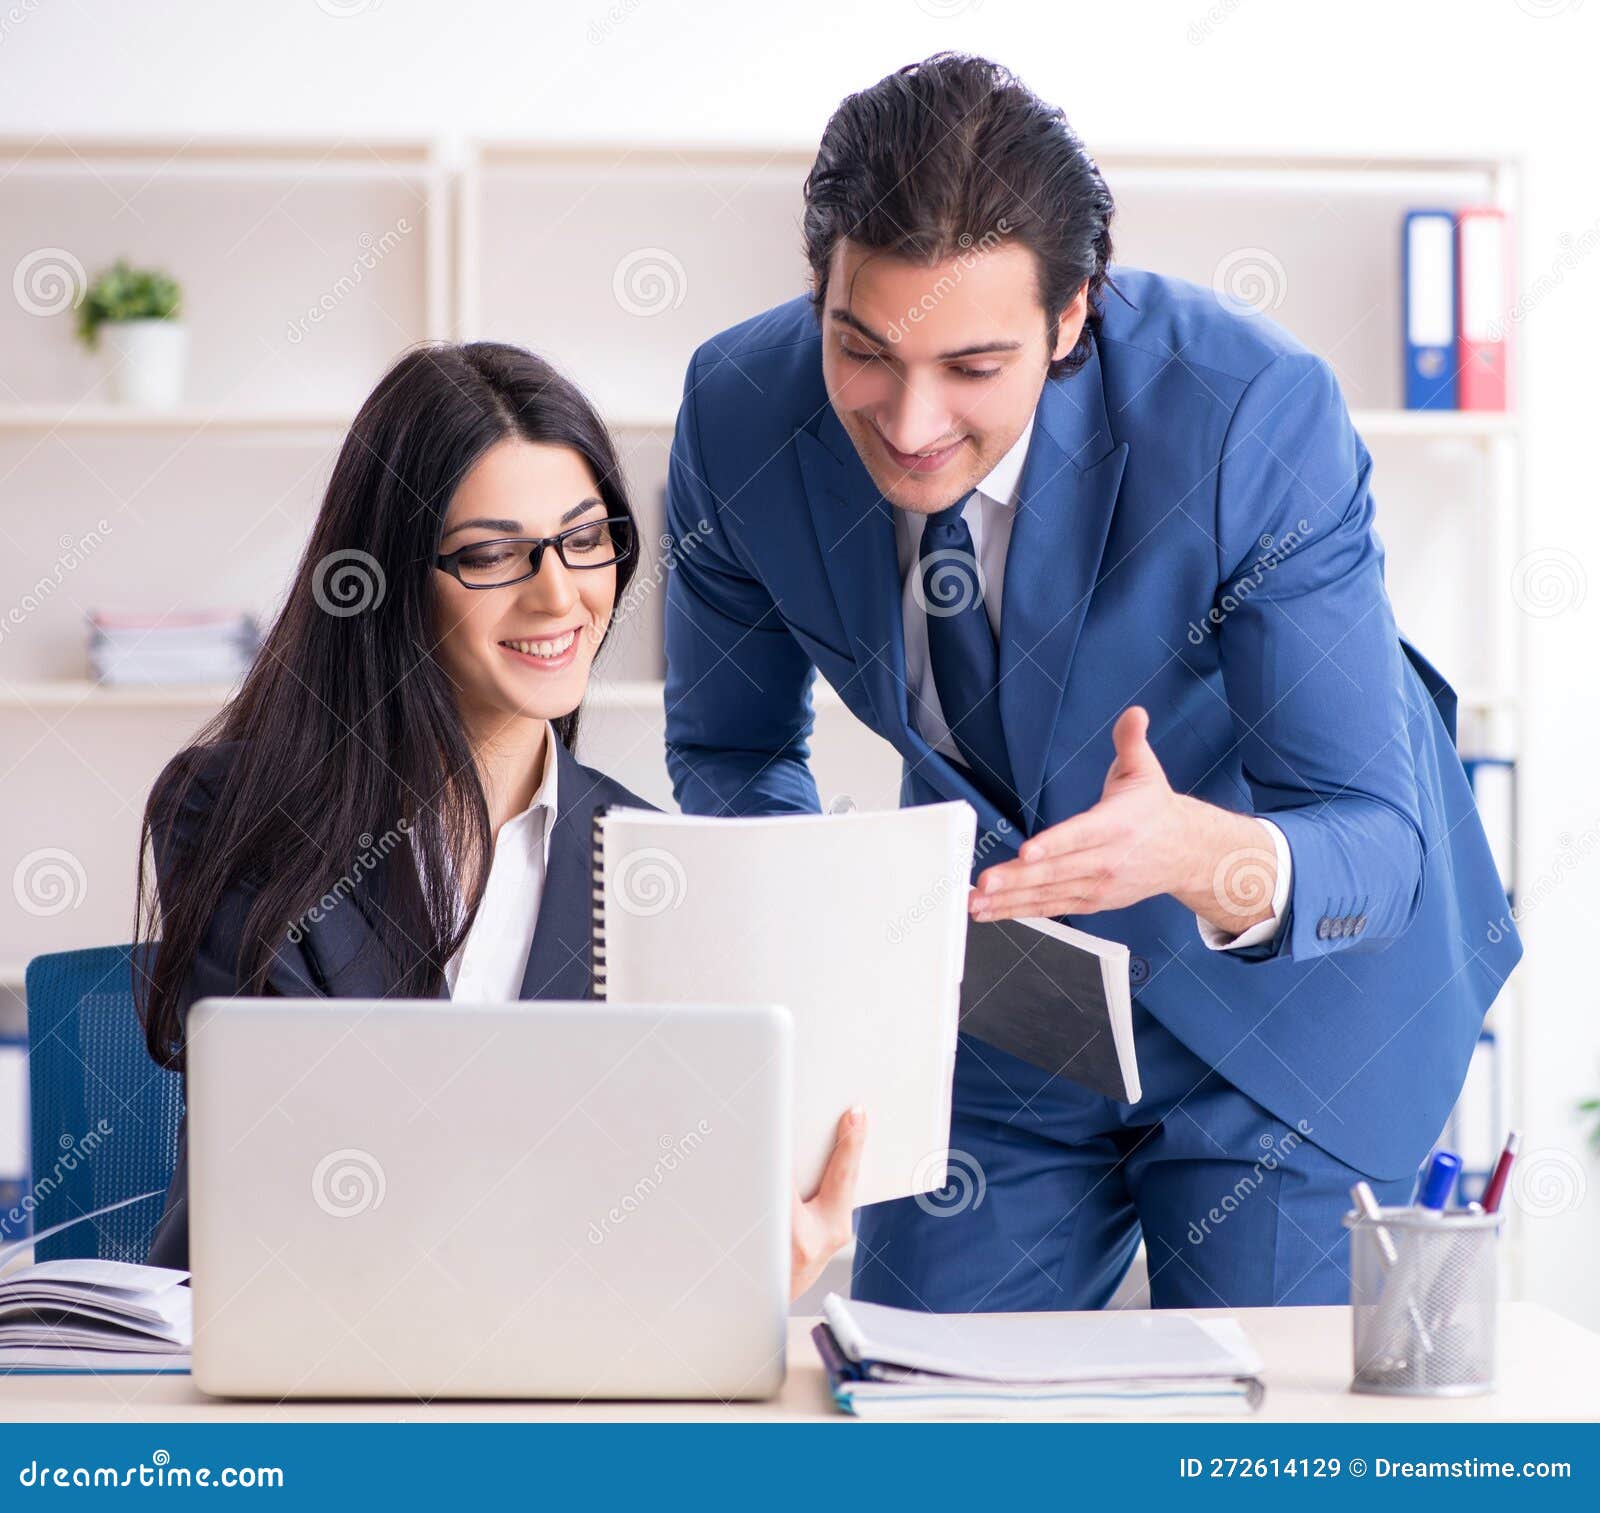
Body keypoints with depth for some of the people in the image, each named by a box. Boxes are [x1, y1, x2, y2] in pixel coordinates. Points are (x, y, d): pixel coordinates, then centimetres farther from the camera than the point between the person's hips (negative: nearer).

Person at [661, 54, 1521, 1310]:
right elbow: (731, 751, -3)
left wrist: (1206, 857, -53)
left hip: (1283, 985, -3)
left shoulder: (1257, 414, -32)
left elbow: (1374, 848, -29)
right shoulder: (739, 414, -20)